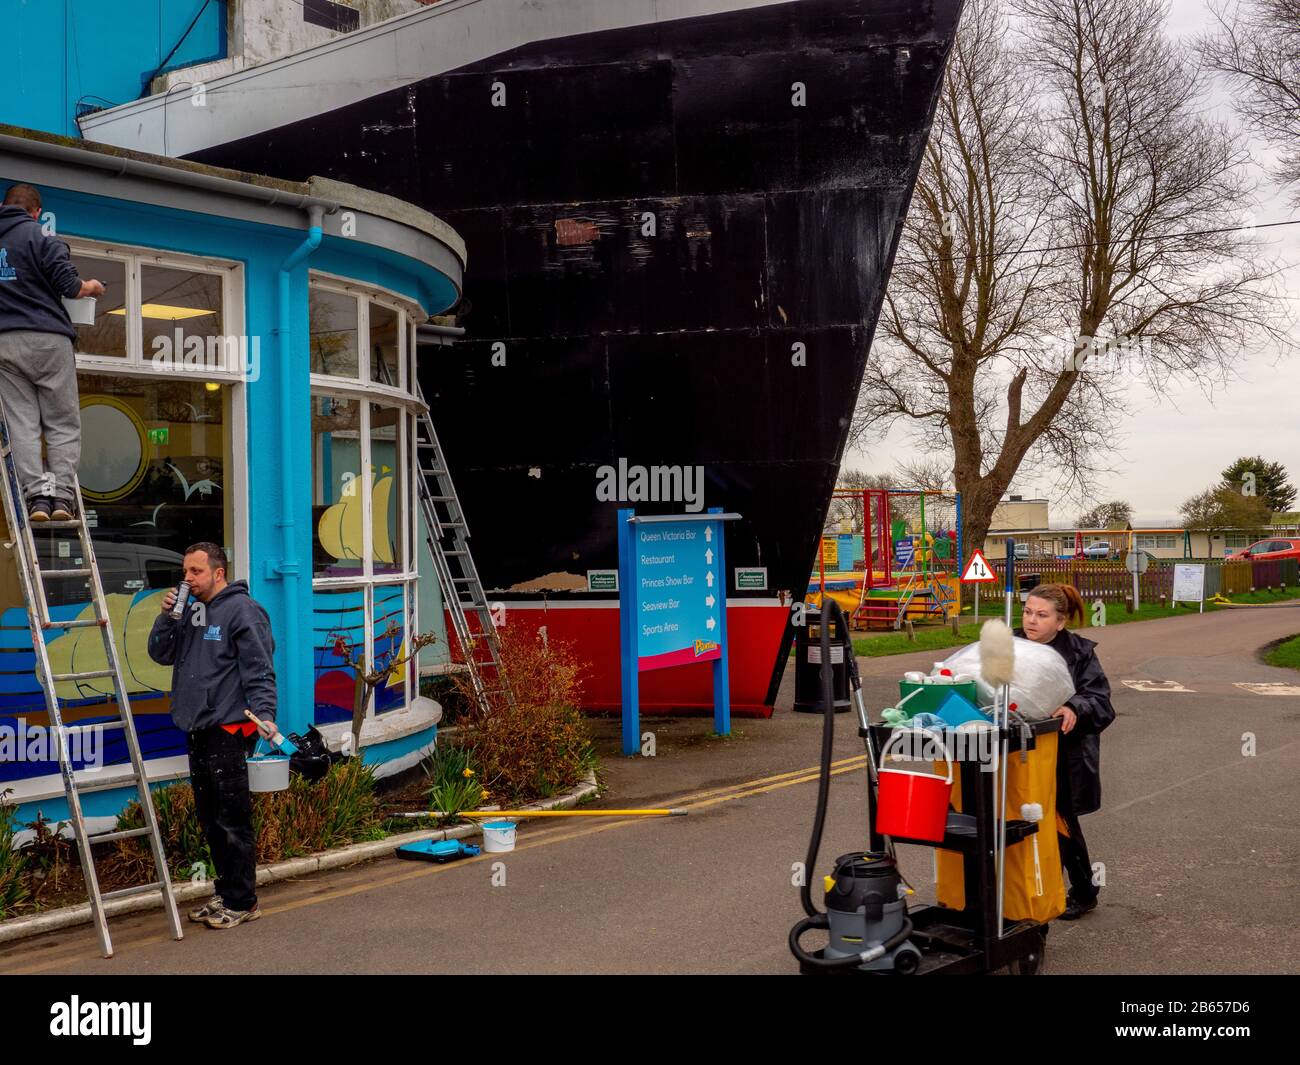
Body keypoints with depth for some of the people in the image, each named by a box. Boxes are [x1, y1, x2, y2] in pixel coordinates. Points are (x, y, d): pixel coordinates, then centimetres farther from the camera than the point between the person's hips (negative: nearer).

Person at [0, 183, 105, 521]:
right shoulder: (41, 237, -2)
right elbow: (69, 287, -7)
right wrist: (91, 287, 13)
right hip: (48, 340, -3)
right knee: (63, 424, 2)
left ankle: (36, 494, -10)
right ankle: (61, 493, -8)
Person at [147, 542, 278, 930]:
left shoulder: (242, 610, -9)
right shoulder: (191, 611, 16)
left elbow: (259, 669, -14)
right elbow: (161, 654, 15)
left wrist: (264, 713, -25)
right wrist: (167, 617, 0)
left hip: (228, 729, -9)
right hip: (197, 730, 9)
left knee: (232, 820, -5)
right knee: (210, 819, 15)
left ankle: (242, 902, 3)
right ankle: (226, 894, 26)